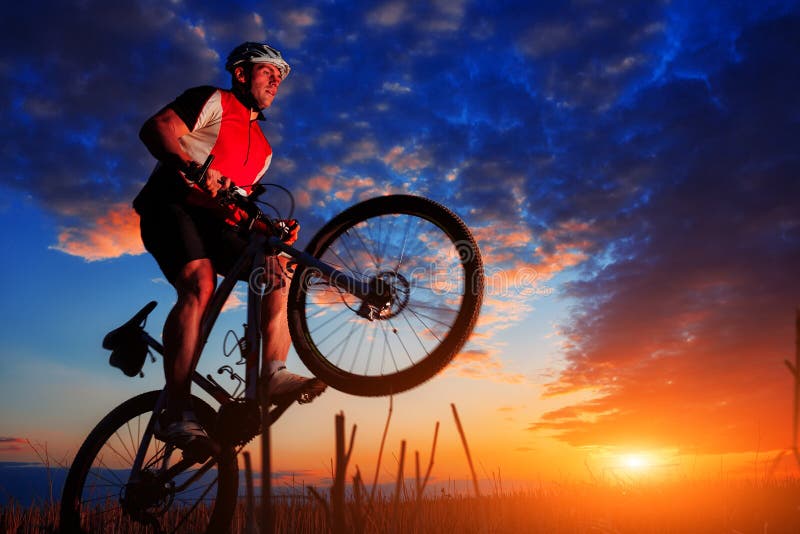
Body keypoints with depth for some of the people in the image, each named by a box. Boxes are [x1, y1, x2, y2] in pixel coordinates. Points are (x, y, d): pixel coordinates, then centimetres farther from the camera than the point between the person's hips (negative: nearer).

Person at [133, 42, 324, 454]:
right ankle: (176, 415, -34)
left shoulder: (261, 147, 26)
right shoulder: (212, 101, 6)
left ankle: (272, 374, -22)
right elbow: (154, 128, -9)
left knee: (278, 272, -15)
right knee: (200, 284, -31)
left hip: (214, 220, 7)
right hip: (172, 206, -7)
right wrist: (189, 166, -30)